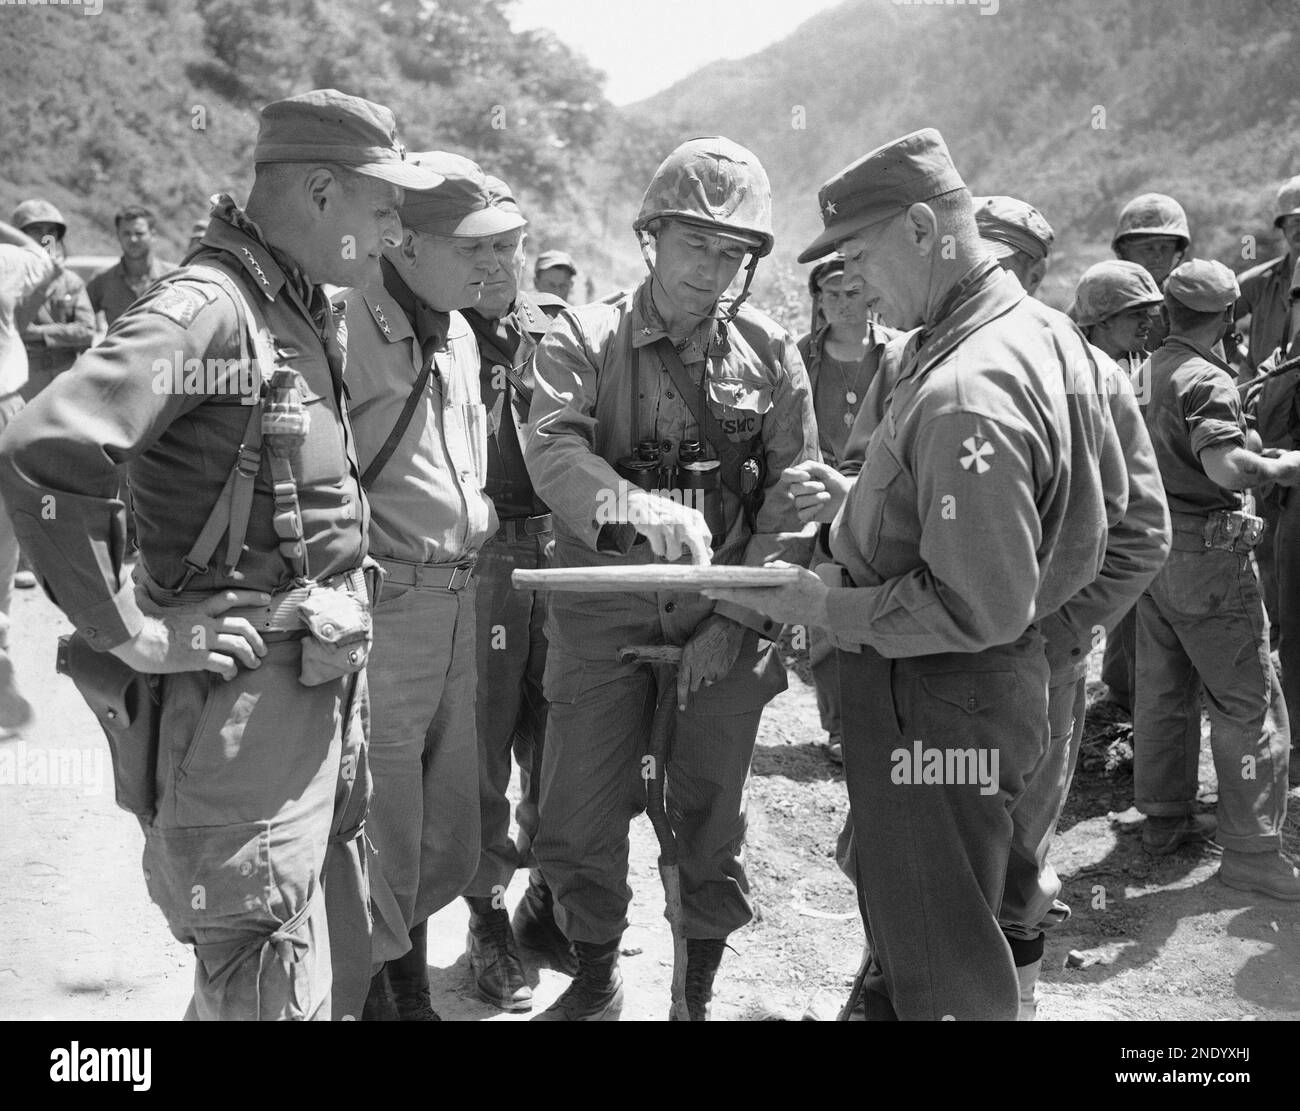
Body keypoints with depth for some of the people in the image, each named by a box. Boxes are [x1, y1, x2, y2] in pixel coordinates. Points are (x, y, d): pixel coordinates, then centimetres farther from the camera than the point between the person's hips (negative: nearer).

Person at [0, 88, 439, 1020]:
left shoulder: (310, 314, 10)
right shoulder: (207, 310, -19)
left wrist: (342, 591, 12)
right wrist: (131, 632, -22)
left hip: (327, 683, 9)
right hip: (246, 691, -9)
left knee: (341, 969, 21)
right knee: (267, 988, 1)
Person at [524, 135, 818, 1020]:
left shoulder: (769, 351, 2)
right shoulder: (584, 339, -2)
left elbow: (793, 492, -1)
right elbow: (554, 448, -19)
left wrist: (737, 618, -9)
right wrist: (635, 509, -39)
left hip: (724, 619, 1)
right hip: (602, 611, 0)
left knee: (713, 822, 9)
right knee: (579, 820, 5)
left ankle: (701, 990, 29)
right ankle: (597, 981, 30)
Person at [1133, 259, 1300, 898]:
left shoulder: (1149, 368, 7)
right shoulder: (1207, 380, -17)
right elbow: (1225, 465, -32)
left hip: (1154, 544, 8)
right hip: (1207, 552, -8)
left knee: (1163, 689, 17)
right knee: (1249, 702, -1)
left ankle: (1164, 817, 27)